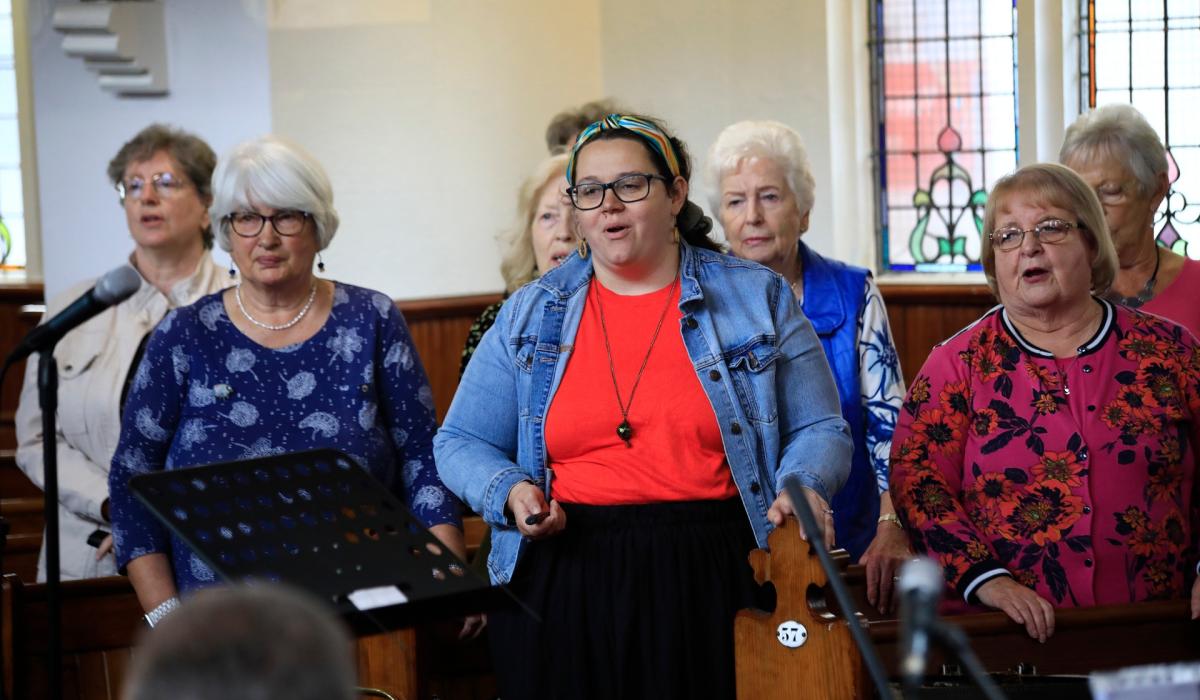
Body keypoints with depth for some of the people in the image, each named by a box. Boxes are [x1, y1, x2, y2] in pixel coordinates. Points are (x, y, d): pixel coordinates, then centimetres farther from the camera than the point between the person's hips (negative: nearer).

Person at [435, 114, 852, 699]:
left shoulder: (758, 299, 7)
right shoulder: (529, 315, 10)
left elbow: (818, 431, 8)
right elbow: (461, 444, 14)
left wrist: (802, 491, -13)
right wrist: (509, 492, -6)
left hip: (709, 585, -1)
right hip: (562, 588, 1)